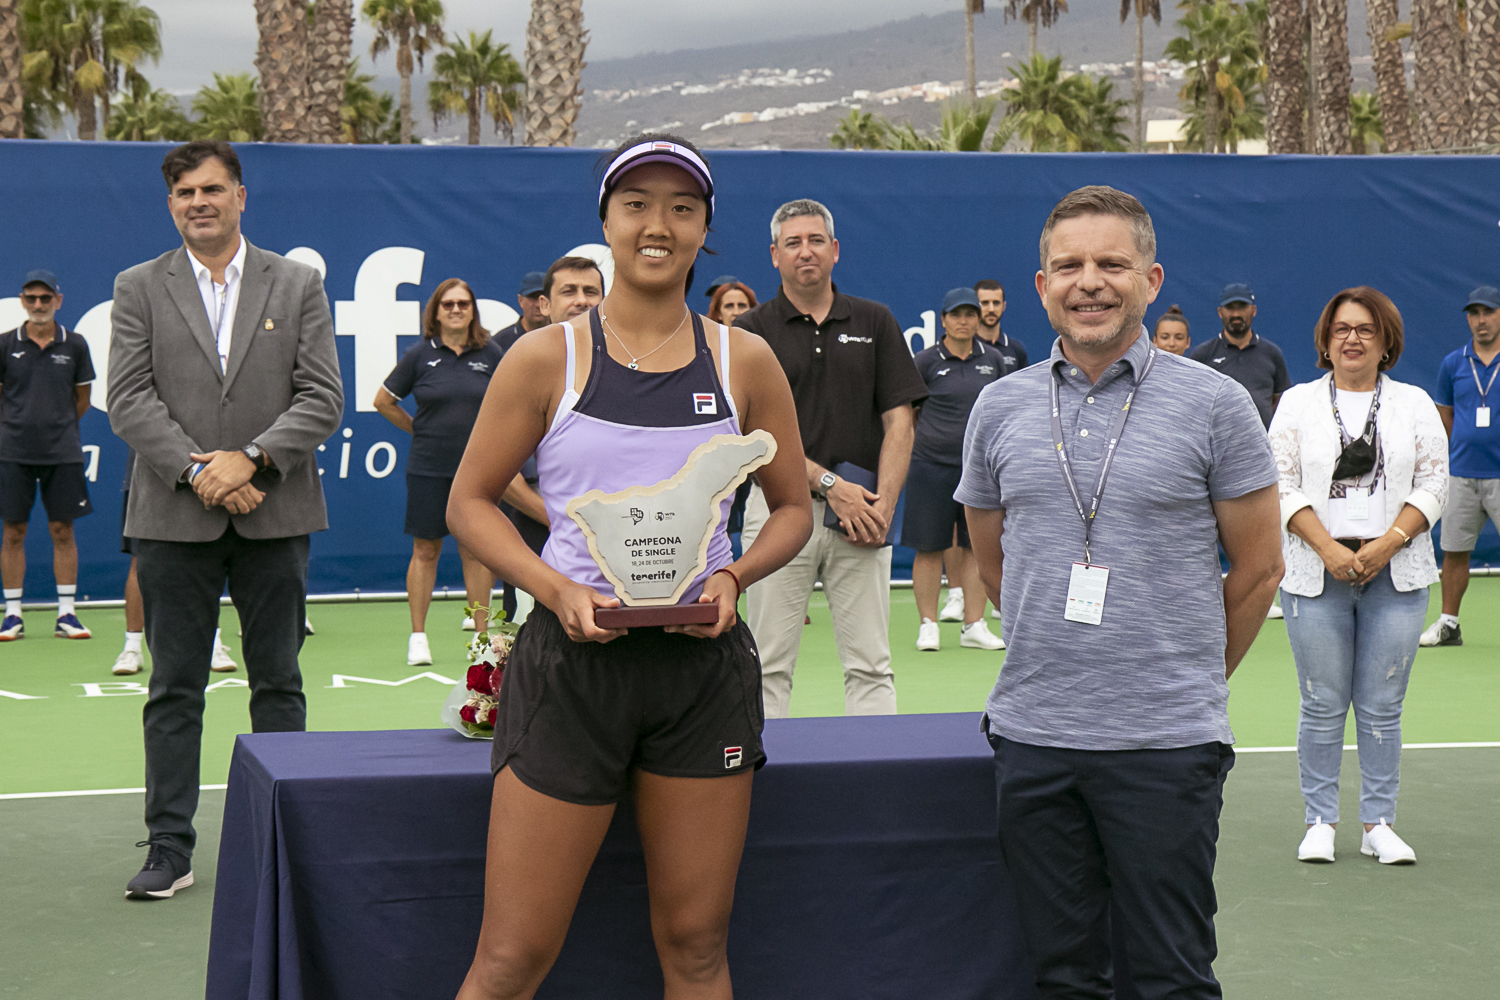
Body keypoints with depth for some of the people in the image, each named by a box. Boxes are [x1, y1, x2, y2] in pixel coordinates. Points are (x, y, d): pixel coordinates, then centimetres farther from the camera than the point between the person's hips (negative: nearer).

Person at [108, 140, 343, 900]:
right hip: (173, 519, 0)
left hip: (274, 516, 1)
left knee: (278, 685, 7)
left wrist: (250, 457, -13)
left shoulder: (298, 285, 7)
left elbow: (322, 398, 0)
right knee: (174, 690, 3)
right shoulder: (139, 289, 6)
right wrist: (198, 472, -14)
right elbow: (128, 400, -2)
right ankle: (169, 849, 8)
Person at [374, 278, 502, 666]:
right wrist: (418, 428, 7)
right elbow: (383, 401, 9)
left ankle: (482, 635, 11)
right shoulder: (420, 355, 0)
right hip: (428, 468, -1)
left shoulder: (491, 354, 3)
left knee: (476, 550, 4)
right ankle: (417, 637, 11)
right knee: (425, 550, 3)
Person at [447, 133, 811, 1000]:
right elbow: (470, 502, 4)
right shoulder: (546, 358, 0)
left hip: (703, 661, 2)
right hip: (573, 659, -2)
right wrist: (558, 590, -12)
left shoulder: (746, 362, 6)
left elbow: (793, 508, 14)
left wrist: (733, 577, -7)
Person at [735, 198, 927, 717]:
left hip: (861, 514, 1)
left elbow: (899, 420, 4)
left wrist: (883, 502, -10)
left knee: (870, 665, 1)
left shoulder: (876, 322, 9)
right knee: (770, 665, 2)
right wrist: (830, 485, -14)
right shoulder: (751, 331, 3)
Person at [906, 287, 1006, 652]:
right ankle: (928, 625, 8)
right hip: (931, 467, -3)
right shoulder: (926, 362, -2)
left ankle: (974, 625, 9)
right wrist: (911, 455, 1)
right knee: (930, 547, 0)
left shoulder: (992, 359, 8)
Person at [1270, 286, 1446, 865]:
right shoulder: (1297, 403, 7)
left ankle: (1378, 823, 10)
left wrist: (1387, 543, -10)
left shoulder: (1415, 405, 9)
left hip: (1396, 577, 1)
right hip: (1315, 575, -1)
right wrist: (1329, 549, -12)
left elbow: (1433, 483, 4)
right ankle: (1319, 822, 10)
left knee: (1382, 707, 2)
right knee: (1322, 705, 2)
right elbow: (1284, 485, 0)